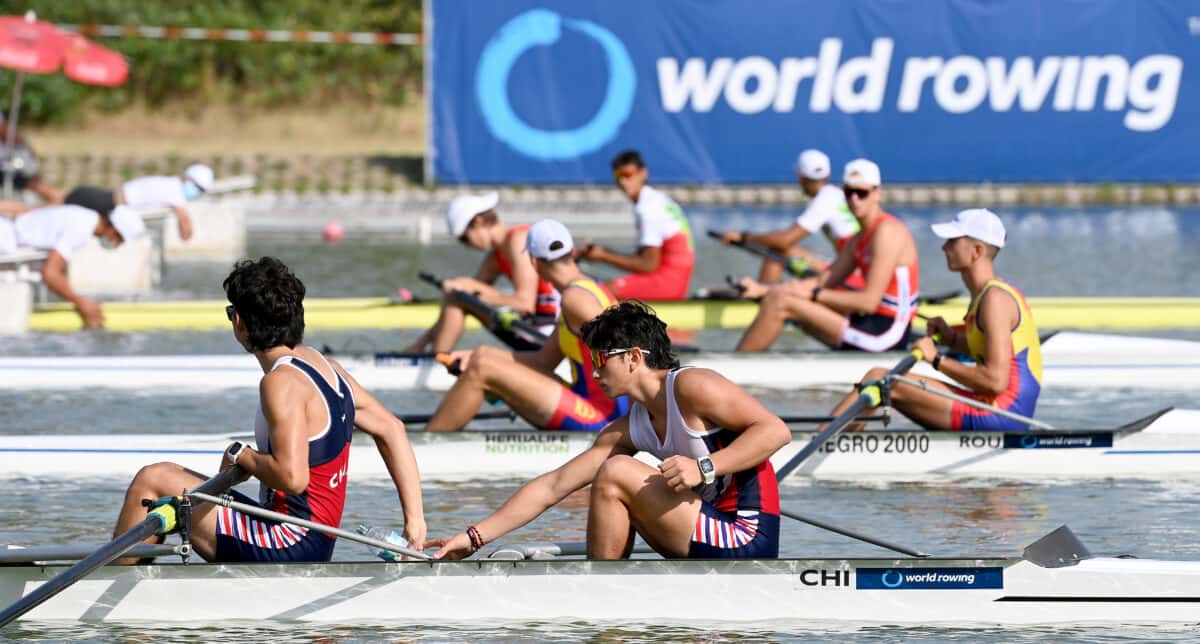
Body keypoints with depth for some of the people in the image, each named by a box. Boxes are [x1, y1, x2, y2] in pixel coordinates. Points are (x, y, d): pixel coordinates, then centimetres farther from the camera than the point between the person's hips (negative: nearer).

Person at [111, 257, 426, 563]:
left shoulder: (281, 382, -18)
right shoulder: (325, 366, 10)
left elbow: (292, 477, -29)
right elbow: (391, 429, 16)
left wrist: (241, 456, -9)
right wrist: (414, 517, 16)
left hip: (289, 548, -9)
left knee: (153, 480, -1)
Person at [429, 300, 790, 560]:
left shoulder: (691, 386, -10)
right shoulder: (627, 430, 14)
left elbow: (776, 431, -18)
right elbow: (552, 487, 14)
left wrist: (705, 468, -25)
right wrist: (474, 537, 11)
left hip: (747, 543, -10)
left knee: (616, 474, -13)